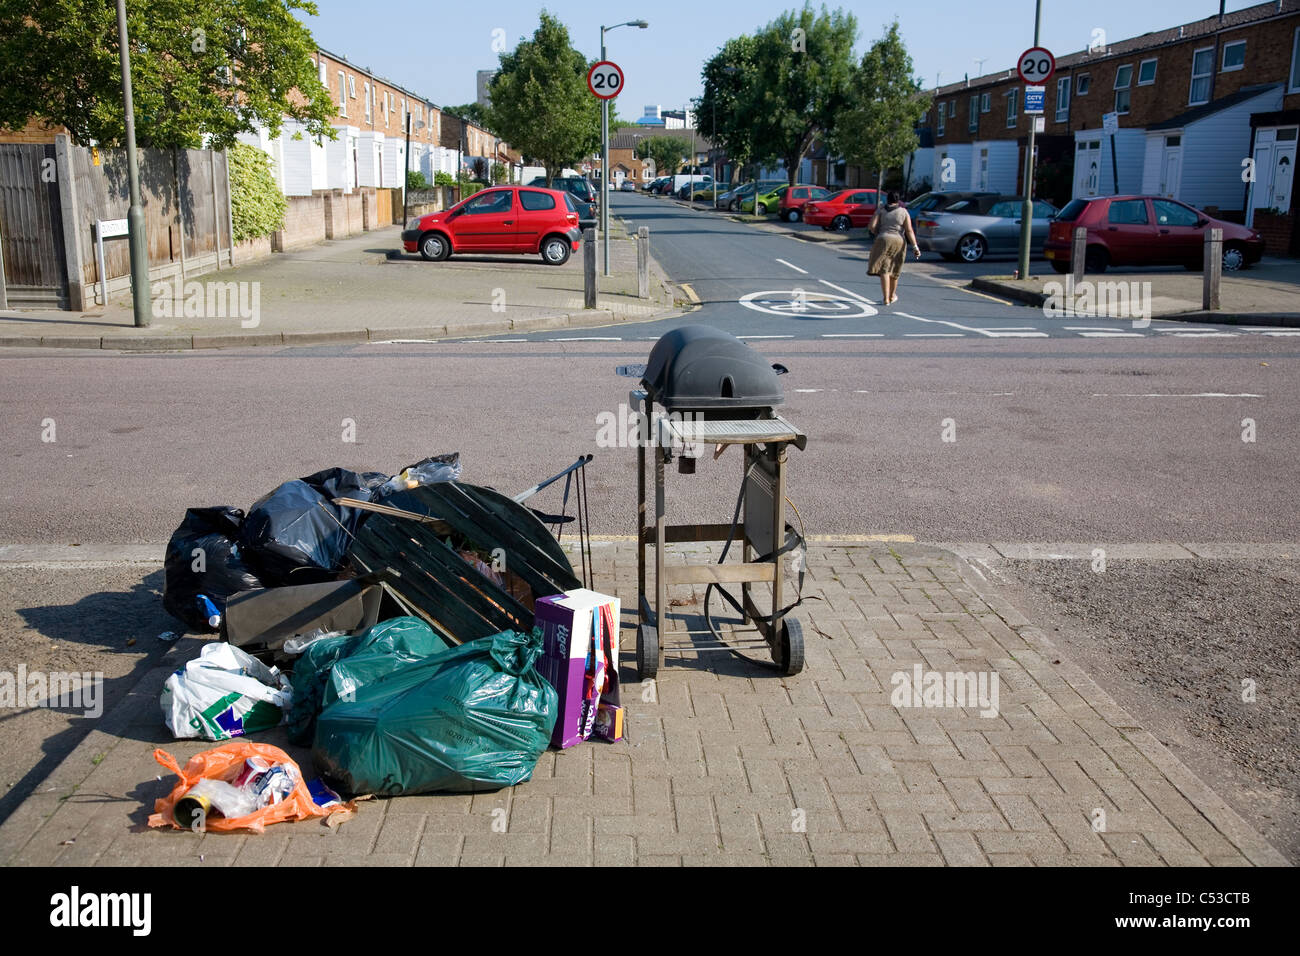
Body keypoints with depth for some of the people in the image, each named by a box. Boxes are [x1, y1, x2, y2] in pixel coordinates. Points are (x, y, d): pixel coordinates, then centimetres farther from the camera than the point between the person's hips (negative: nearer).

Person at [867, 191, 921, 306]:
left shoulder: (880, 210, 4)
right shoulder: (903, 212, 5)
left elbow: (872, 226, -4)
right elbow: (909, 231, -3)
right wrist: (915, 247, -3)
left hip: (883, 240, -1)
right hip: (899, 242, 2)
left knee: (884, 270, -4)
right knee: (894, 270, 17)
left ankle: (886, 298, -16)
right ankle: (892, 296, 31)